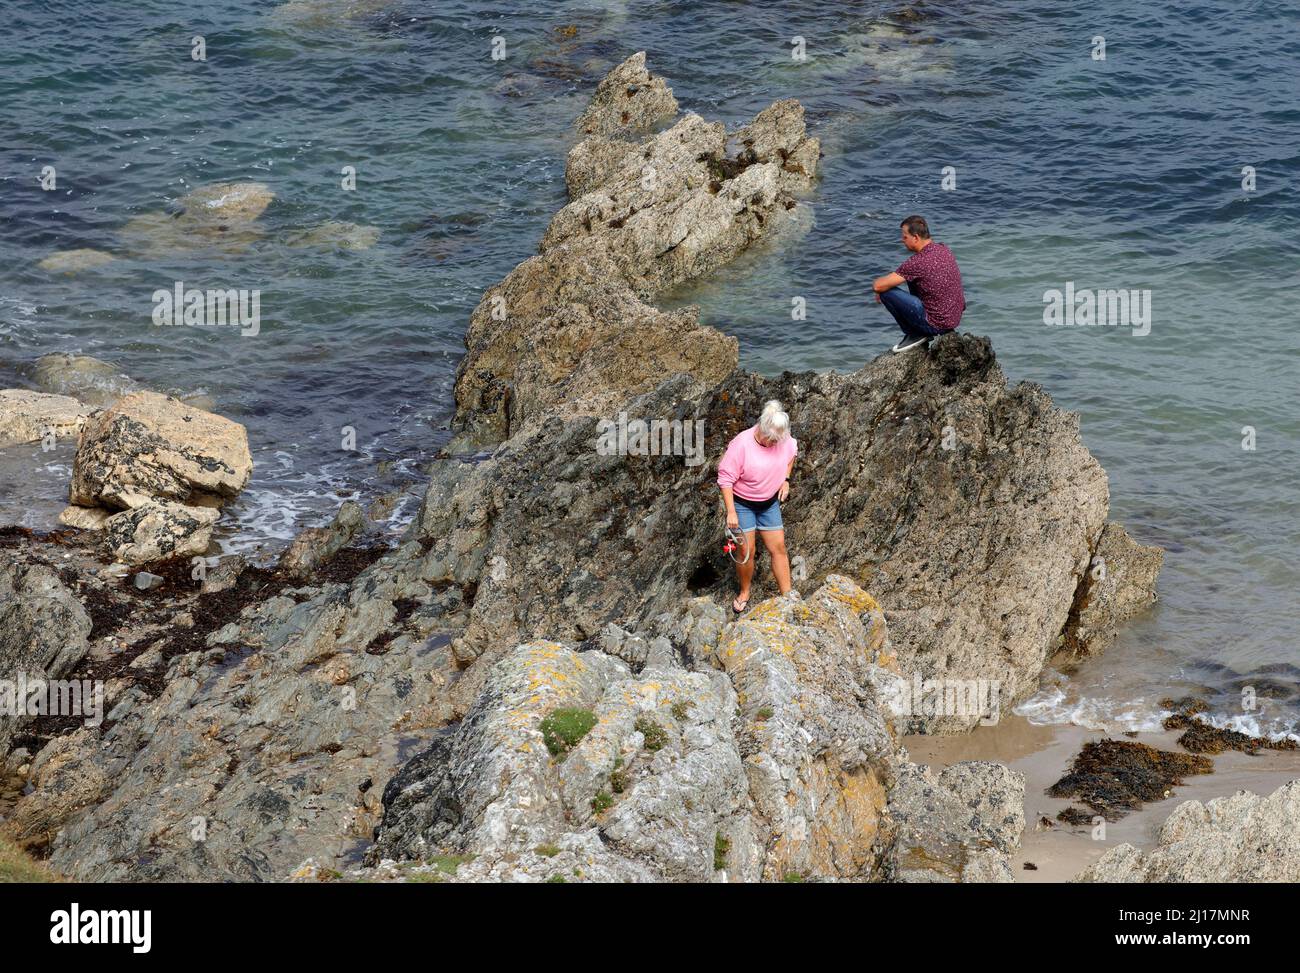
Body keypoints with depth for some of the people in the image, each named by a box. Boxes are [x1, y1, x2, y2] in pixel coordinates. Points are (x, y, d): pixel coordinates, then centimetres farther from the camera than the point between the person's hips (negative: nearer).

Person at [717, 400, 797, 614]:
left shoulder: (784, 440, -13)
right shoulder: (742, 444, -29)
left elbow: (792, 452, 14)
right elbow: (725, 479, -22)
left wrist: (786, 479, 4)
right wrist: (731, 512, -23)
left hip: (769, 503, 4)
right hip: (742, 503, -4)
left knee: (778, 548, 3)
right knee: (746, 551, -1)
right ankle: (744, 594, 22)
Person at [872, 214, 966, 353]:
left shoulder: (918, 262, -23)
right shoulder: (943, 249, 3)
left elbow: (878, 286, -20)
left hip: (937, 325, -8)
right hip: (956, 318, 8)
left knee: (886, 292, -9)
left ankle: (915, 335, 4)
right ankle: (921, 333, 22)